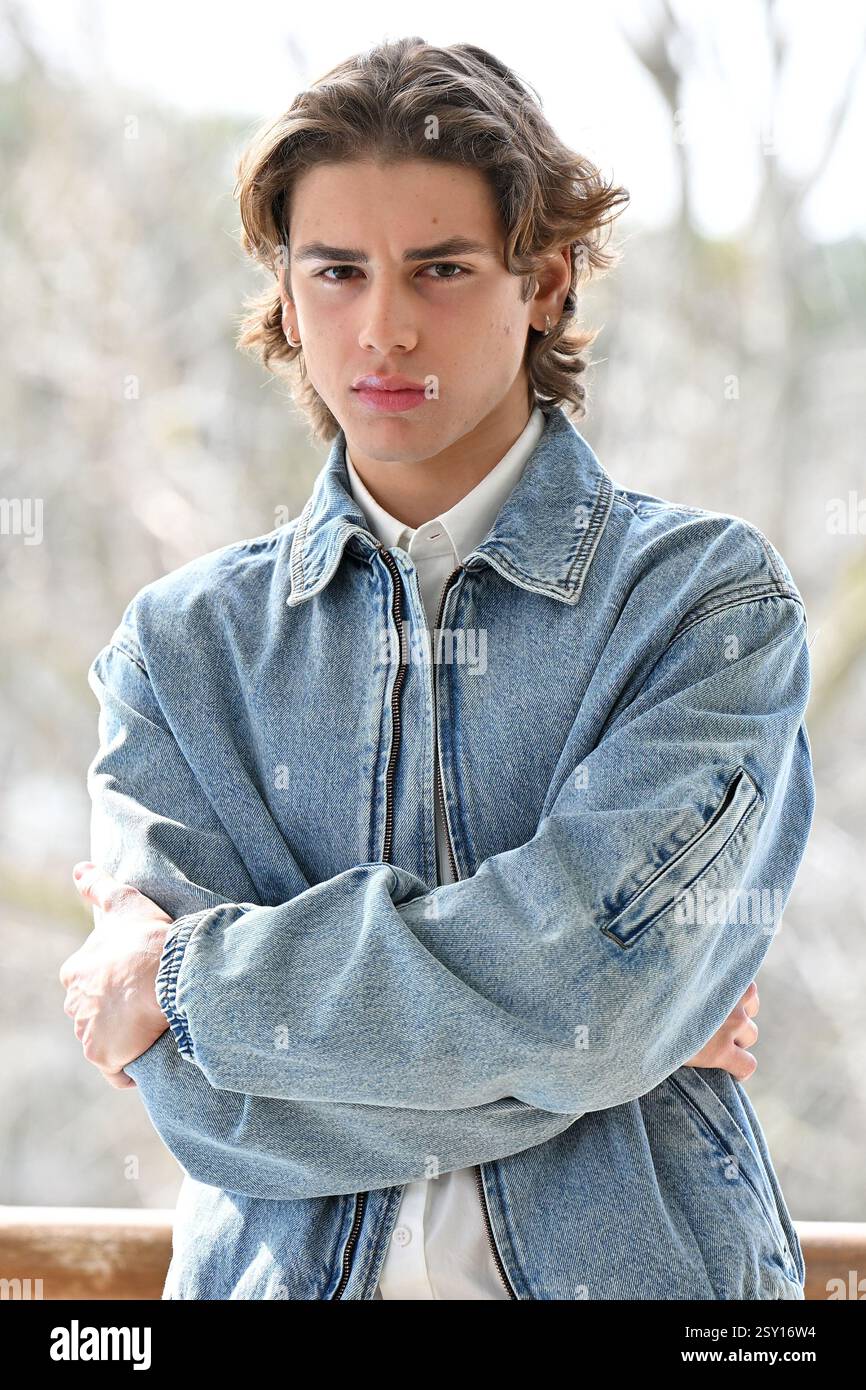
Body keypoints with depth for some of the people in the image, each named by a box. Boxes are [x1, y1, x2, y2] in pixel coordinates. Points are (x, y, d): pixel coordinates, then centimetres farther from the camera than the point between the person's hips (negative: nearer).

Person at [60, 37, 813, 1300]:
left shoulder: (713, 595, -8)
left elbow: (596, 978, -21)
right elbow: (207, 1104, -11)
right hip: (279, 1271, 2)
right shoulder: (184, 645, -2)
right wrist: (626, 1028, -17)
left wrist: (186, 973, -13)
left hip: (635, 1263, -1)